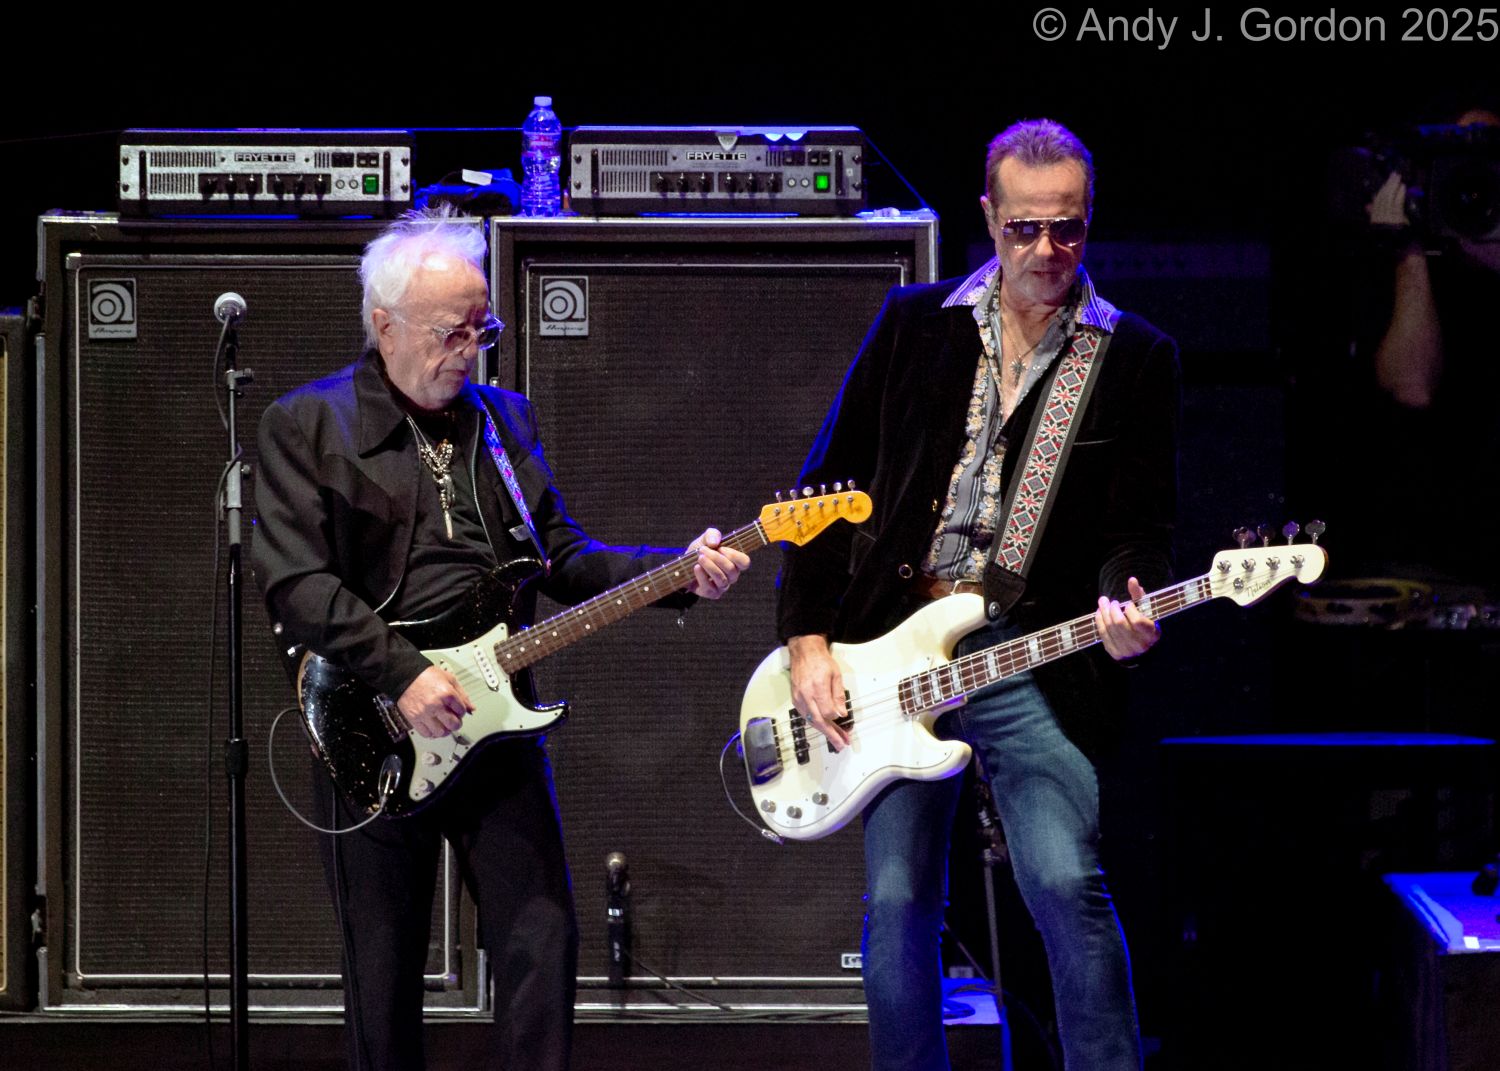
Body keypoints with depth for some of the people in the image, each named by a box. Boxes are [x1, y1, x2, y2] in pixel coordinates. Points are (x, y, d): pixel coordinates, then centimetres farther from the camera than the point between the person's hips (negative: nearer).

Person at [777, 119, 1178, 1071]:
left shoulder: (1136, 357, 5)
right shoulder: (913, 324, 9)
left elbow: (1142, 525, 4)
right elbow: (831, 482, 11)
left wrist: (1127, 607, -18)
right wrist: (808, 639, 3)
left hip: (1029, 661, -2)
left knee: (1068, 885, -16)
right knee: (898, 904, 3)